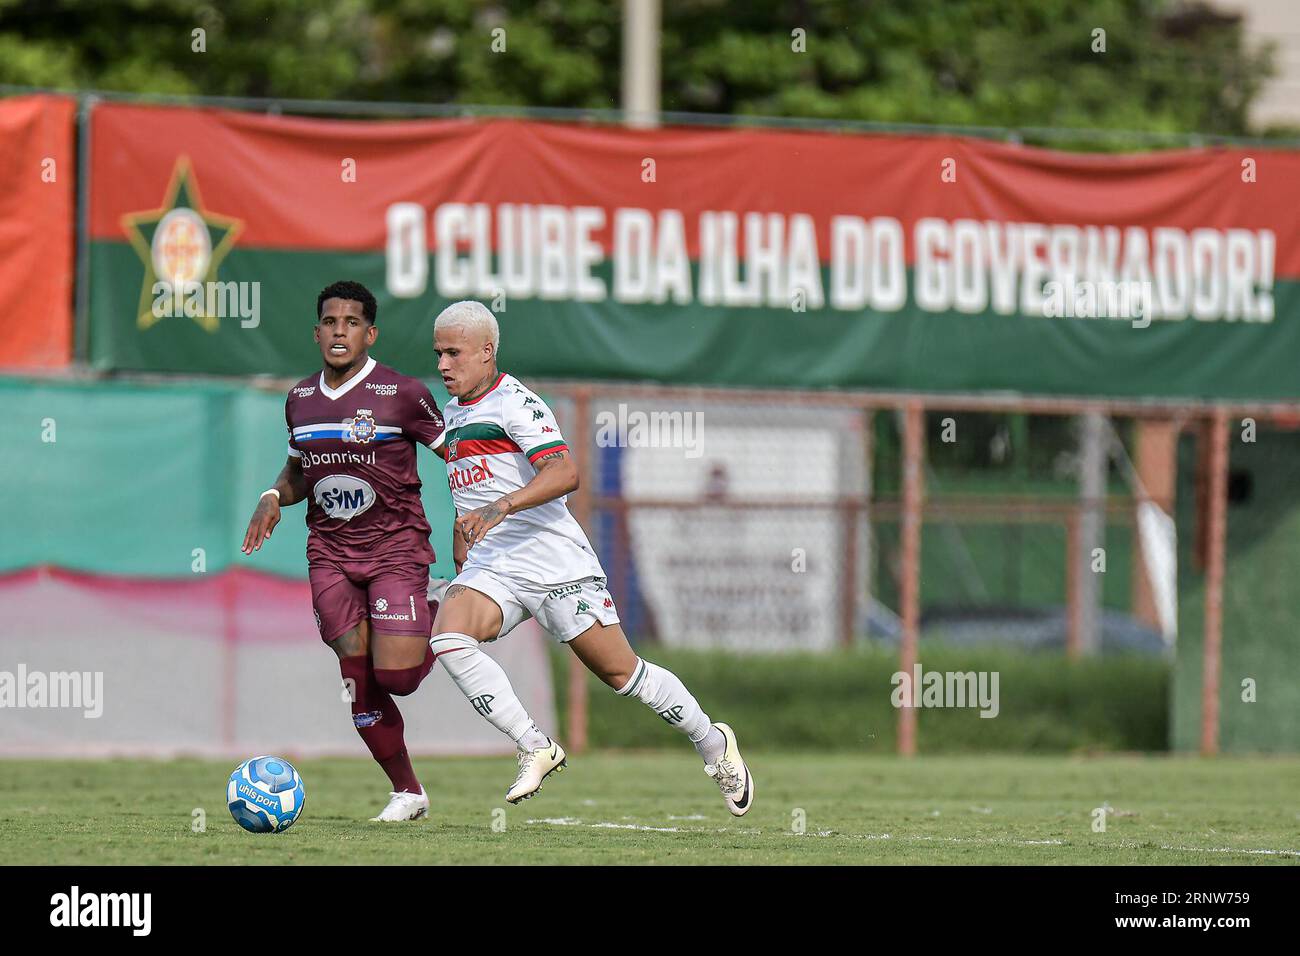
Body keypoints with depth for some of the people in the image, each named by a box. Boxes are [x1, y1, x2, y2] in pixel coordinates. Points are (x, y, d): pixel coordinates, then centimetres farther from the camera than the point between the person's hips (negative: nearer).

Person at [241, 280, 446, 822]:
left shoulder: (401, 393, -7)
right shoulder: (301, 400, 9)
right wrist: (274, 497, 5)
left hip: (395, 546, -4)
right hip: (330, 552, 4)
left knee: (395, 675, -14)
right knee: (359, 680, -3)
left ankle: (441, 622, 22)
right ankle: (407, 793, 10)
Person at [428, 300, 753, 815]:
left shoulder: (515, 401, -11)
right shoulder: (453, 412, 16)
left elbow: (564, 473, -27)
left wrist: (501, 507, -40)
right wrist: (462, 570, 27)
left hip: (555, 563, -7)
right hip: (492, 569, 7)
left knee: (620, 672, 0)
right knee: (447, 637, -23)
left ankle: (715, 744, 22)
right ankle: (535, 749, -18)